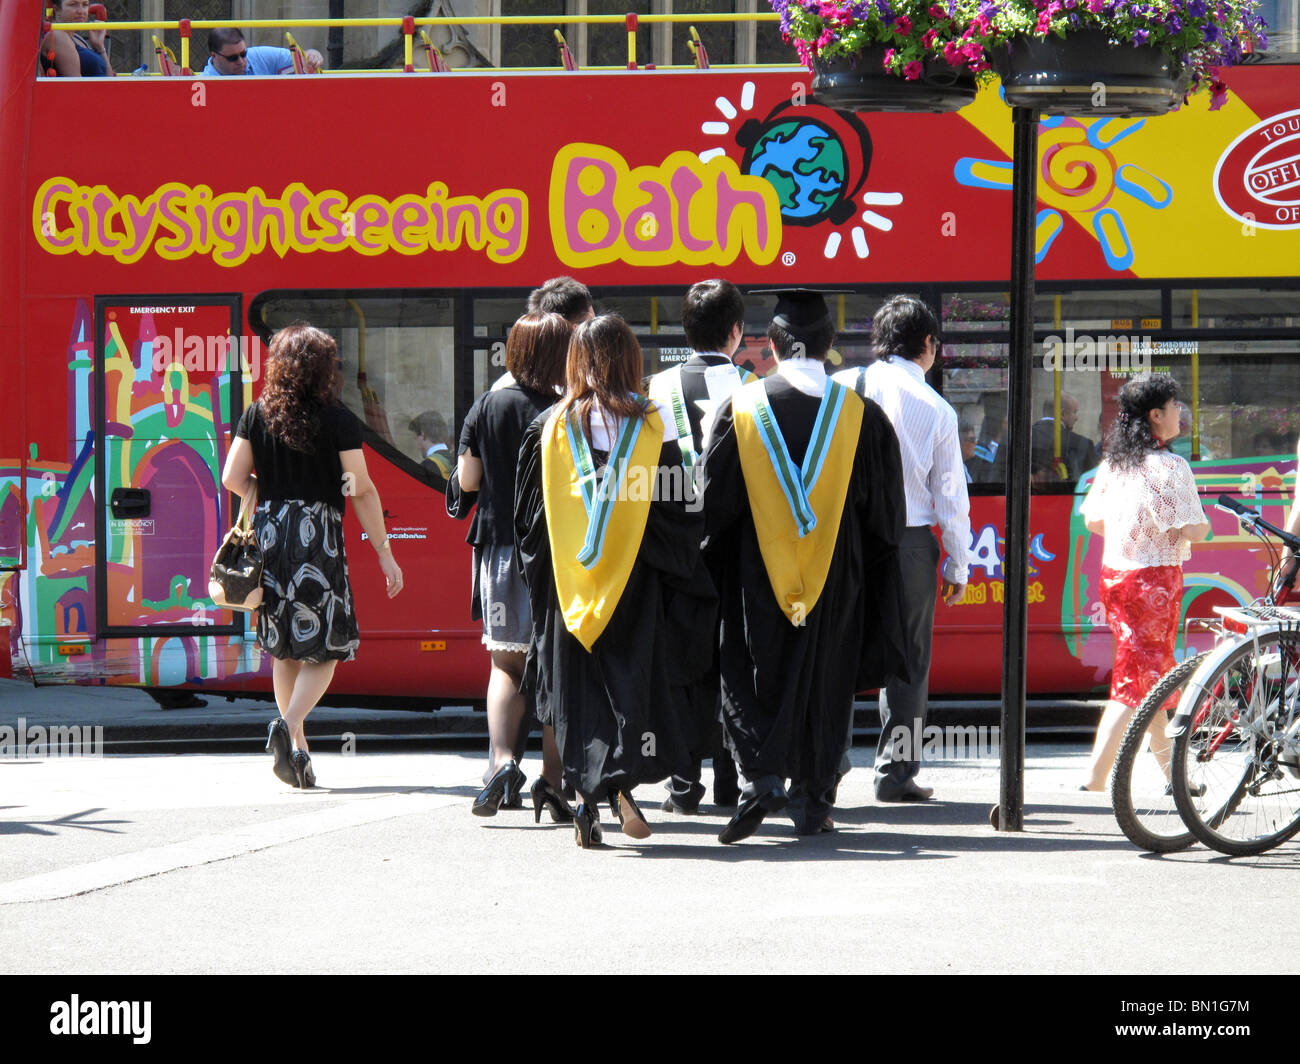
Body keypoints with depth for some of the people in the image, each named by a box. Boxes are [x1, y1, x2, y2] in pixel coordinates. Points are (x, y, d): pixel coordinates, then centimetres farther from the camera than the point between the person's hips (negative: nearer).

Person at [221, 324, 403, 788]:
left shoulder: (257, 415, 4)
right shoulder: (337, 420, -5)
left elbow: (233, 477, 3)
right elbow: (361, 490, -6)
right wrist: (384, 552, 0)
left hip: (268, 532, 4)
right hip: (319, 536, -4)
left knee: (285, 648, 15)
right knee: (324, 647, 1)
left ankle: (297, 748, 18)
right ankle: (289, 723, -23)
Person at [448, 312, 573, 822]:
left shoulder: (488, 407, -1)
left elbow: (468, 481, 2)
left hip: (501, 548, 2)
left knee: (506, 664, 10)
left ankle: (502, 760, -12)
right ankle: (553, 781, 4)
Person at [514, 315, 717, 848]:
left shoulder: (549, 427, 1)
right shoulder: (652, 424, -4)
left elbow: (528, 521, 6)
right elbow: (678, 512, -3)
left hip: (570, 579, 2)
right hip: (637, 581, -2)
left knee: (580, 689, 8)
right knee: (636, 678, 2)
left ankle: (585, 793, 3)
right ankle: (623, 781, -18)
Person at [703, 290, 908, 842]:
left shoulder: (742, 408, -6)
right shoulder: (860, 415, -3)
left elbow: (714, 501, -1)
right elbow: (885, 512, 4)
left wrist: (715, 565, 11)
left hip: (755, 574, -1)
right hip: (837, 580, 2)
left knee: (749, 676, 7)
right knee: (825, 679, 12)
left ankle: (760, 776, -12)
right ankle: (812, 799, 15)